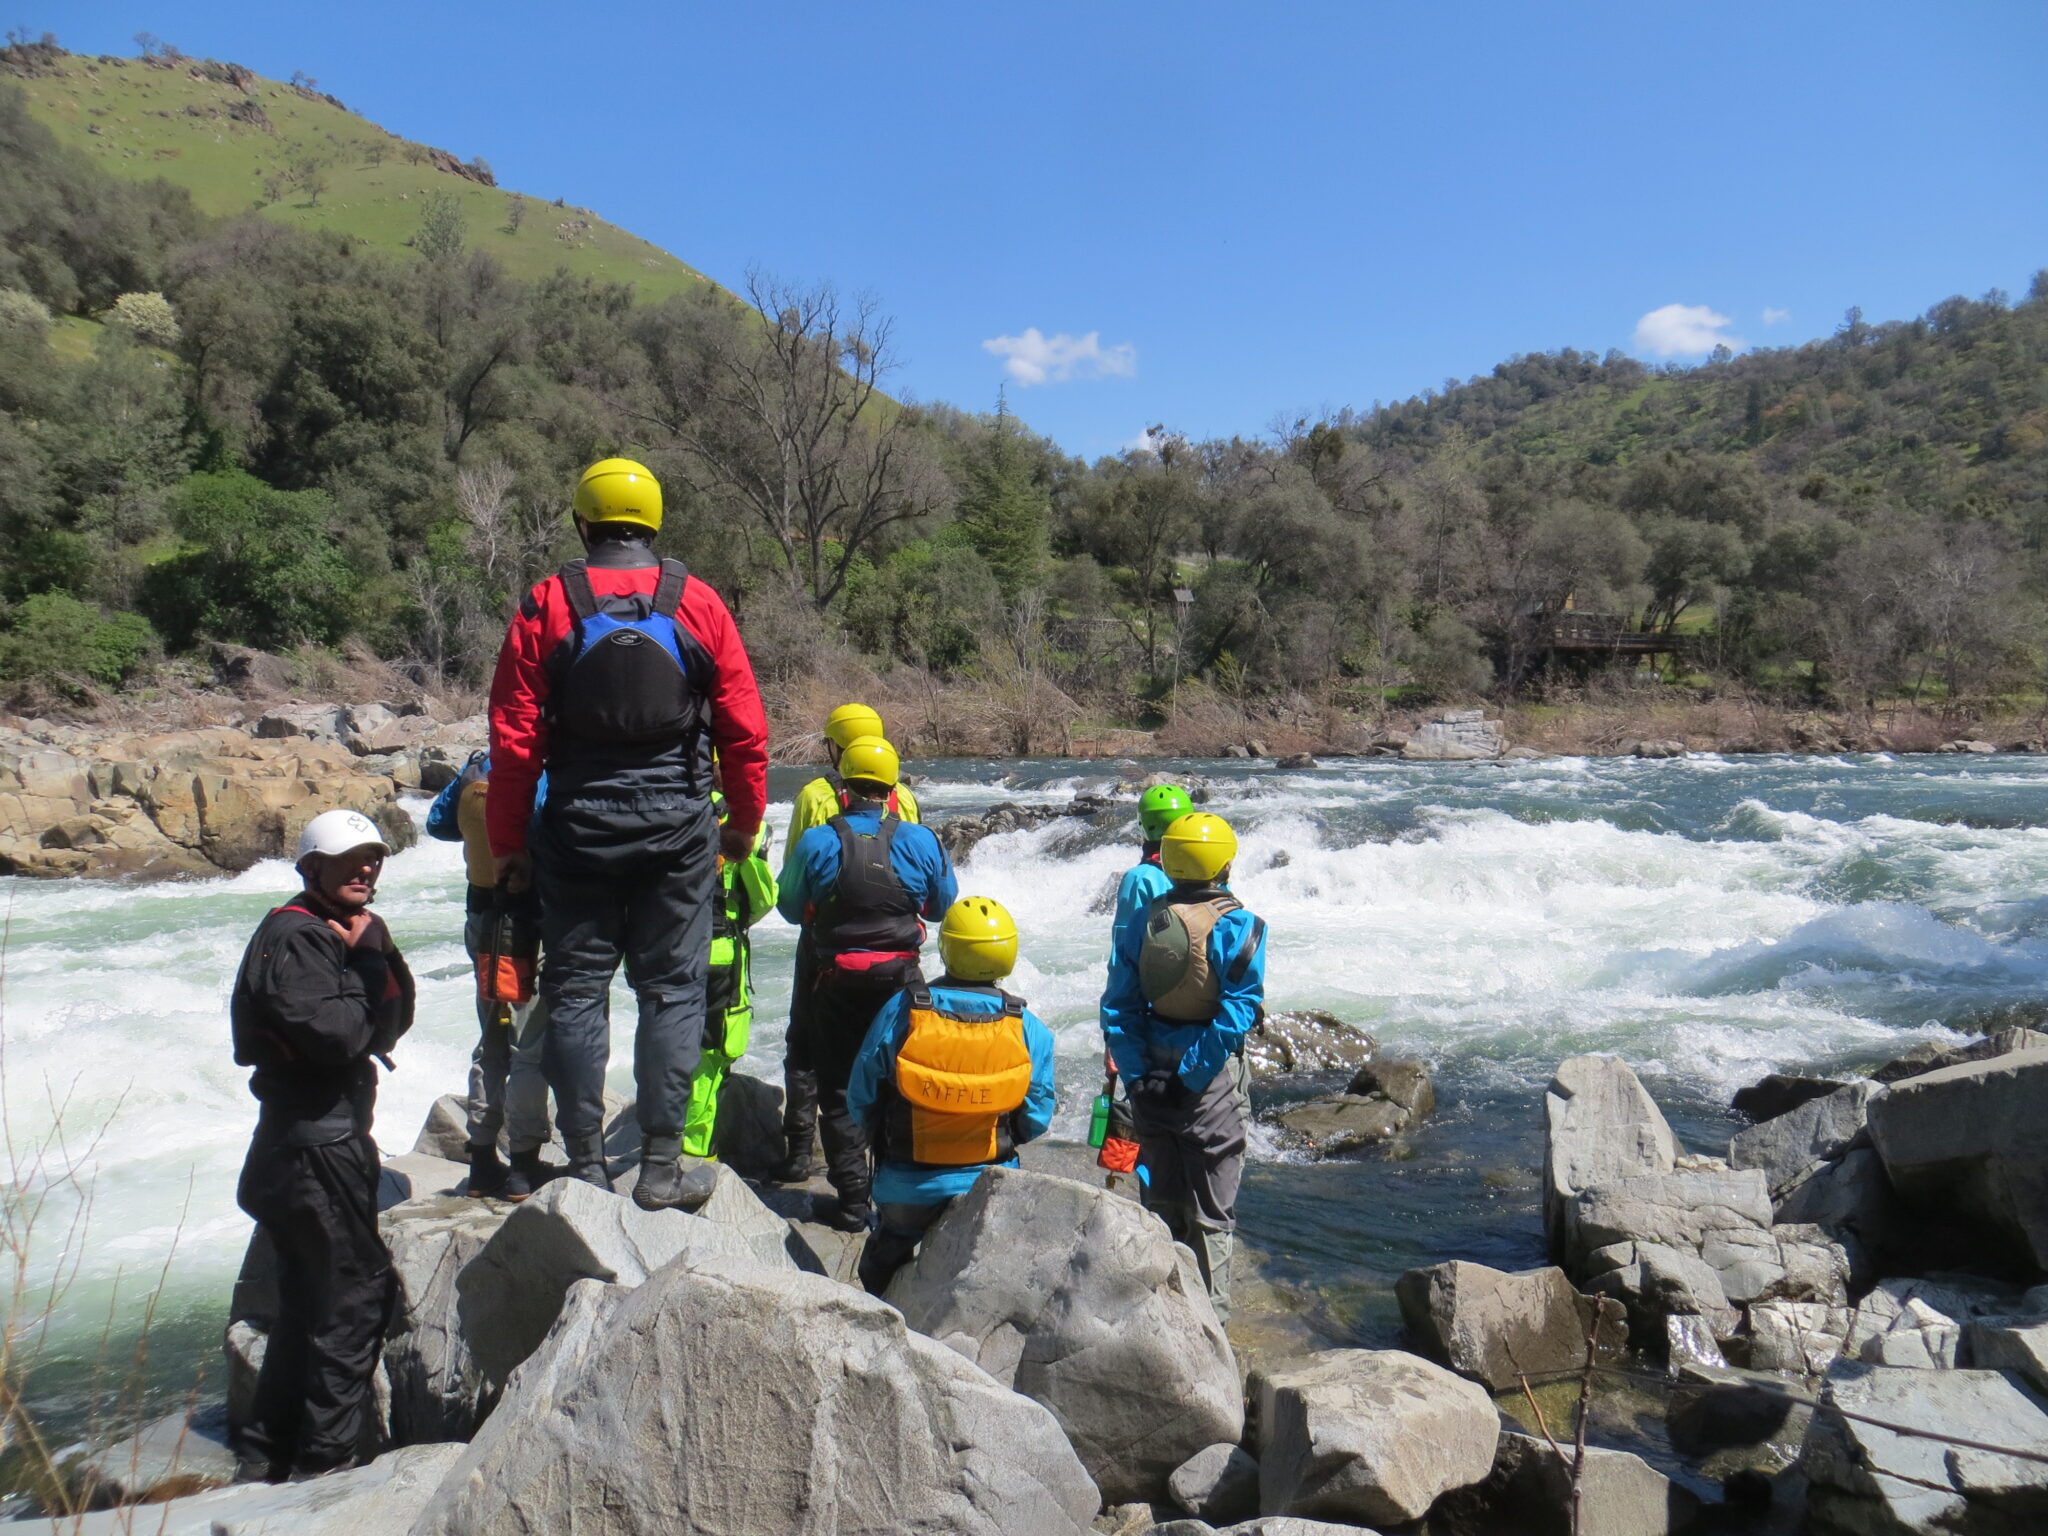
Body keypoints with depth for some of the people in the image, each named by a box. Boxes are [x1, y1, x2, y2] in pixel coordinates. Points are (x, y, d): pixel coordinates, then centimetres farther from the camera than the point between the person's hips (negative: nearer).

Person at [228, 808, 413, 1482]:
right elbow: (336, 1034, -26)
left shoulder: (355, 932, 13)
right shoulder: (295, 936, -16)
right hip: (315, 1141, -10)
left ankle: (266, 1452, 31)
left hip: (333, 1133, 10)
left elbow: (395, 1020, 9)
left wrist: (374, 953, -5)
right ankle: (325, 1459, 10)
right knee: (356, 1293, -2)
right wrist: (367, 962, -13)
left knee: (311, 1296, 18)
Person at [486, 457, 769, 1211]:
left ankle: (586, 1165, 15)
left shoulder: (545, 605, -2)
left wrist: (508, 842, 6)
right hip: (678, 825, 0)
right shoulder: (698, 602, 0)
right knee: (673, 991, 7)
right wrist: (745, 823, 13)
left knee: (576, 993, 10)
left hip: (577, 828, 0)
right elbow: (745, 727, 1)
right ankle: (661, 1165, 10)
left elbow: (513, 737, -3)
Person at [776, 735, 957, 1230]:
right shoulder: (921, 842, -6)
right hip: (900, 980, 1)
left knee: (839, 1089, 11)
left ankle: (853, 1200, 12)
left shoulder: (816, 843, -9)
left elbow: (790, 907, 3)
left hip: (836, 983, -1)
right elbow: (944, 907, 6)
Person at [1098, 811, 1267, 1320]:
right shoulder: (1240, 927, -12)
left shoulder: (1143, 924, -2)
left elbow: (1117, 1010, -4)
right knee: (1211, 1211, 9)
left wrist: (1138, 1077, -3)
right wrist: (1190, 1076, -17)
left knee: (1160, 1199, 18)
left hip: (1153, 1082, 4)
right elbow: (1237, 1012, -20)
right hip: (1213, 1085, -3)